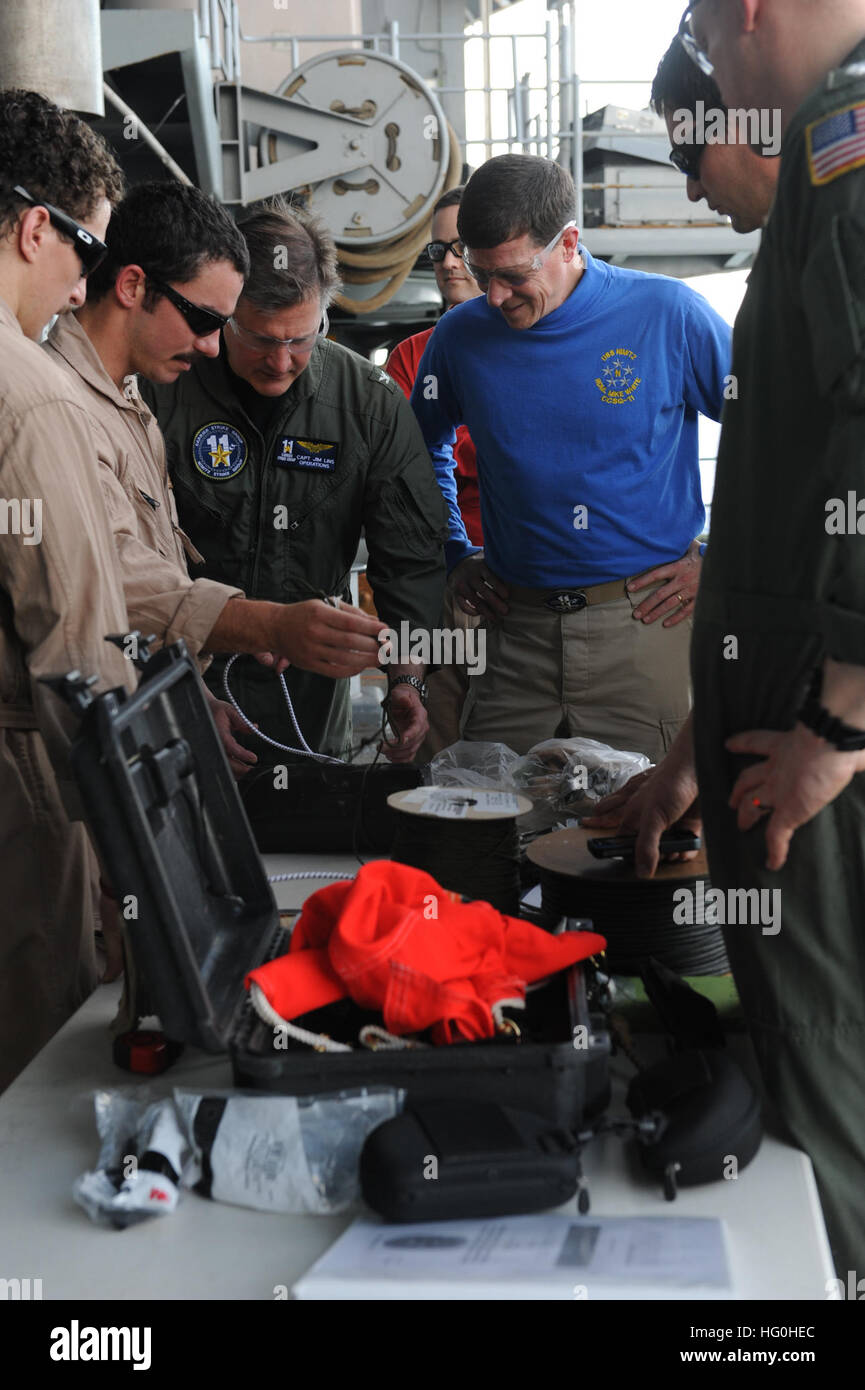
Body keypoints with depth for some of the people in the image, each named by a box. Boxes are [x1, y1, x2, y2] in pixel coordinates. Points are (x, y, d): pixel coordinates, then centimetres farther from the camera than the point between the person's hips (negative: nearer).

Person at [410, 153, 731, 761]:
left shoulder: (667, 315, -5)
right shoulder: (460, 335, 4)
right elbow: (426, 449, 23)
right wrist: (456, 556, 14)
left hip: (645, 623, -2)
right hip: (517, 627, 3)